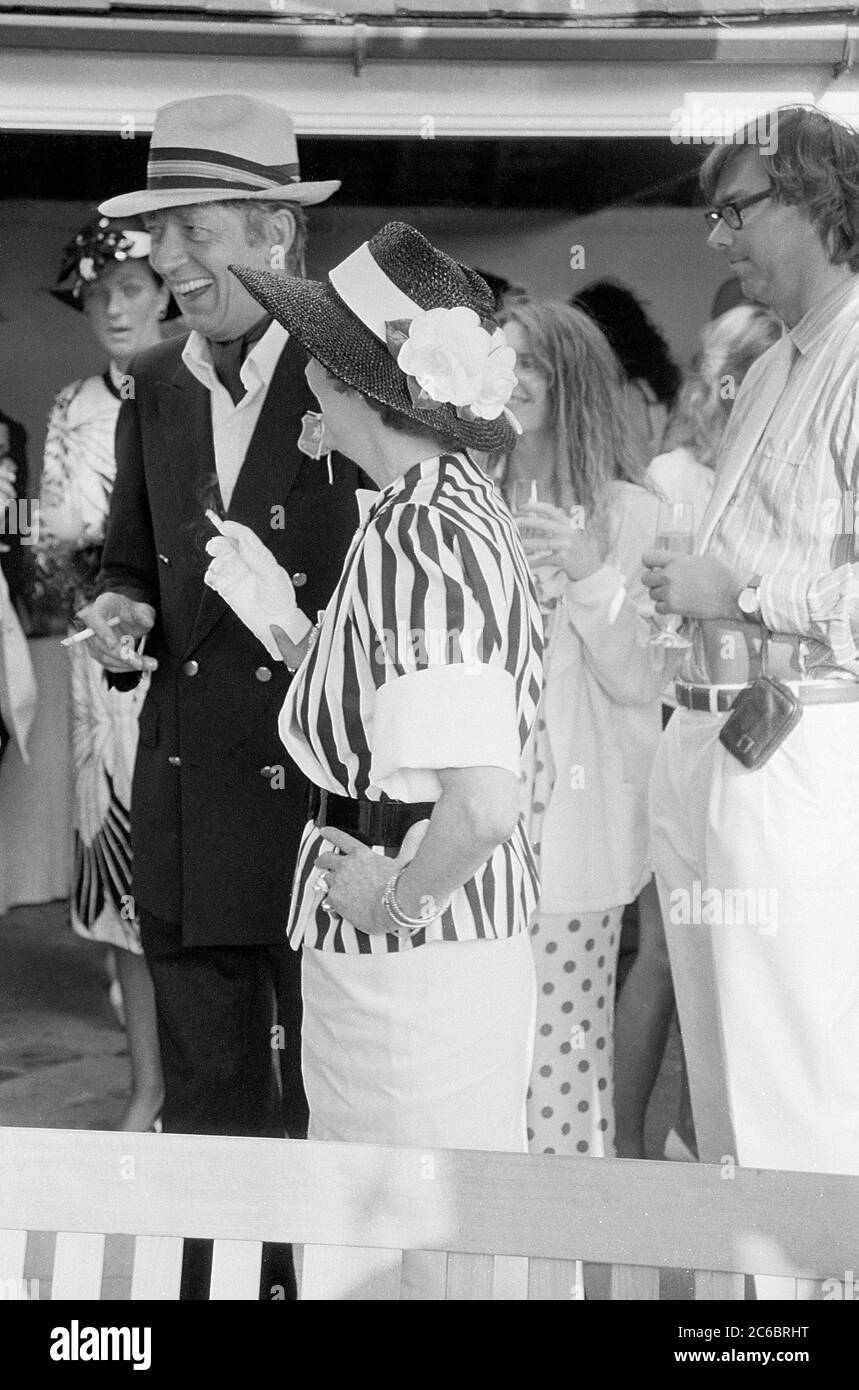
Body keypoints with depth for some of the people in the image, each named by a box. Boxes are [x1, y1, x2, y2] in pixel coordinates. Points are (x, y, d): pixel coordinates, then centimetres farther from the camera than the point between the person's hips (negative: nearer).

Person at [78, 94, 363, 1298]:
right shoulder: (152, 389, 9)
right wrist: (123, 613, -1)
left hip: (329, 796, -5)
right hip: (185, 803, 6)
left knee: (331, 1104, 6)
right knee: (203, 1100, 15)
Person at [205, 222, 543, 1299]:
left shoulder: (420, 539, -23)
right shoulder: (446, 504, 8)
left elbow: (481, 808, -32)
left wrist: (395, 898, -15)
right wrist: (283, 619, 8)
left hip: (410, 954, -10)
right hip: (459, 930, 10)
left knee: (415, 1256, 6)